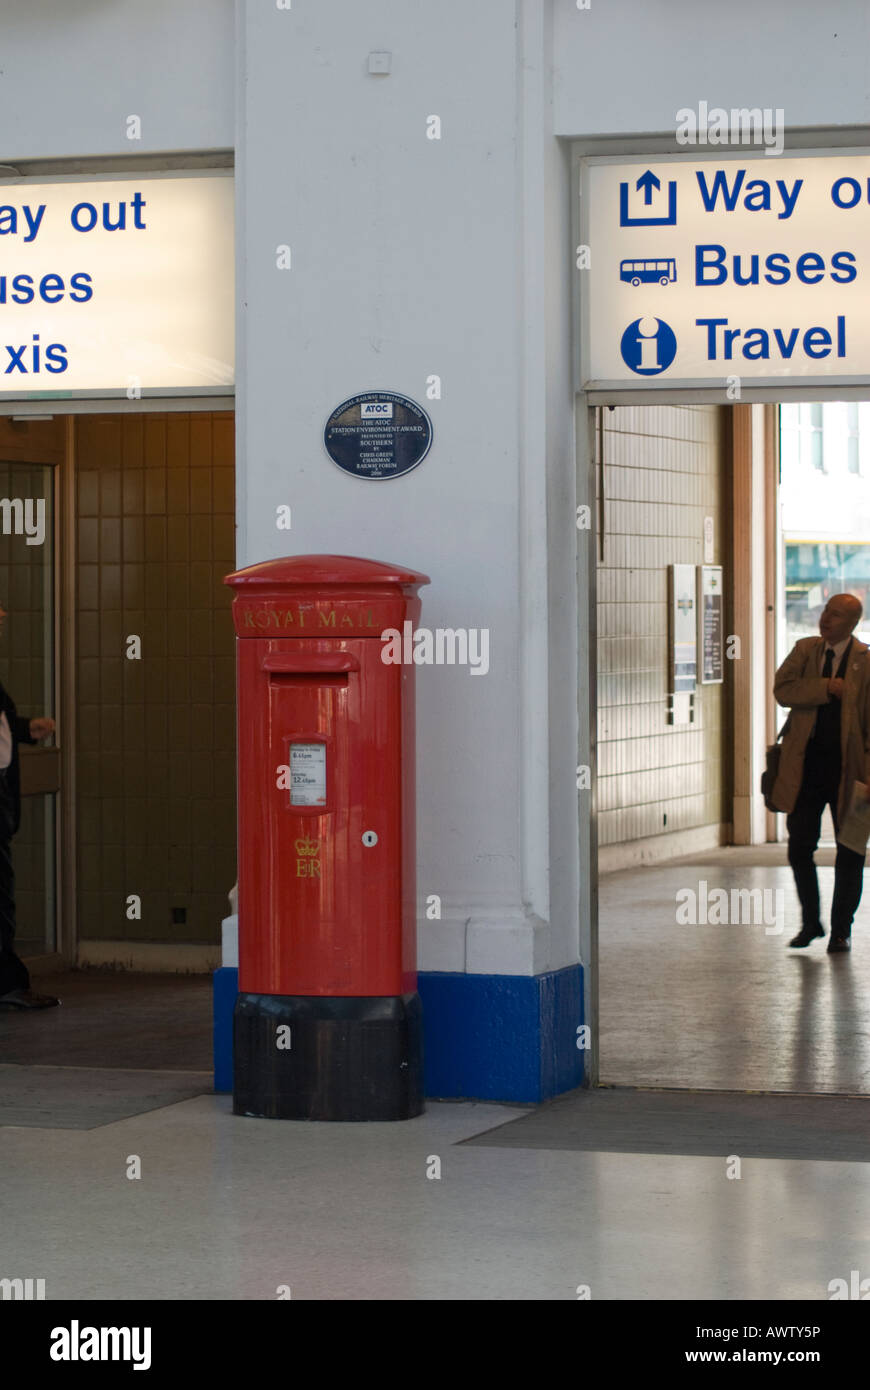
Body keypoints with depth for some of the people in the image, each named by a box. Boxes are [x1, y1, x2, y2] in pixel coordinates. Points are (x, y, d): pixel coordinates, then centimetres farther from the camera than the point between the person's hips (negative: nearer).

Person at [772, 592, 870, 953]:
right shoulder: (805, 650, 7)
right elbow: (782, 690, -6)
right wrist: (826, 688, -18)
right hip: (805, 764, 3)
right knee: (799, 848, 3)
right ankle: (810, 922, 20)